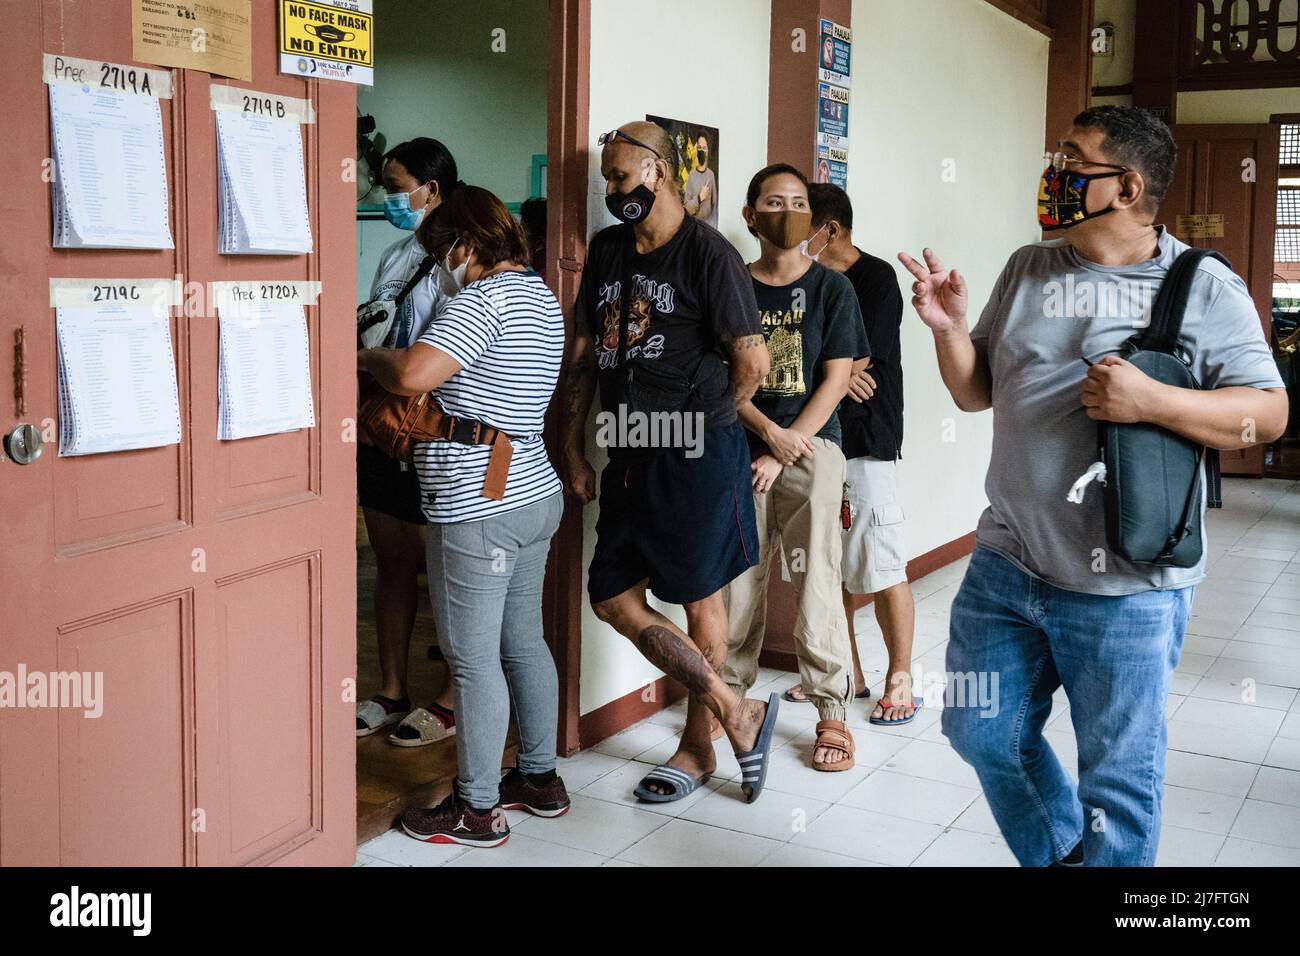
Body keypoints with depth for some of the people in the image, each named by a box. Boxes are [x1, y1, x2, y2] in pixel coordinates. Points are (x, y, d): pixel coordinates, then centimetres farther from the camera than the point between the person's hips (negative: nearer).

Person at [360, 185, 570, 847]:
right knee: (523, 642, 19)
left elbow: (412, 375, -27)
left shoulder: (488, 298, -16)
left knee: (473, 658, 0)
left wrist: (369, 356, -7)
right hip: (534, 494, 10)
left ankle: (477, 808, 11)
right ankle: (540, 778, 31)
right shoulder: (540, 295, 16)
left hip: (478, 511, -10)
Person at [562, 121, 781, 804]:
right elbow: (584, 352, 14)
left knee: (699, 597, 4)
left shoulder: (707, 254, -10)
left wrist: (703, 422, 4)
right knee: (612, 596, 6)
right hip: (630, 456, 8)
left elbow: (753, 361, -9)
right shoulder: (608, 250, 12)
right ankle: (735, 714, 12)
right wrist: (573, 450, 10)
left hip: (697, 456, -7)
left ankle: (697, 747, 20)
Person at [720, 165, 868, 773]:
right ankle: (731, 694, 22)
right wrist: (770, 433, -12)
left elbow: (835, 379, -2)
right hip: (743, 449, 2)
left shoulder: (831, 288, 4)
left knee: (815, 582, -4)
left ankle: (832, 714, 7)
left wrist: (787, 449, -9)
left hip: (811, 448, -2)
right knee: (737, 580, 4)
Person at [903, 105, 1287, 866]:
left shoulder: (1205, 288, -6)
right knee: (983, 734, 17)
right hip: (1005, 565, 6)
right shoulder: (1028, 270, 9)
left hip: (1126, 588, -5)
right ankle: (1058, 853, 41)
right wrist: (950, 328, -6)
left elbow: (1268, 412, -9)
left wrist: (1151, 401, -23)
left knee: (1118, 780, 6)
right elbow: (976, 392, 13)